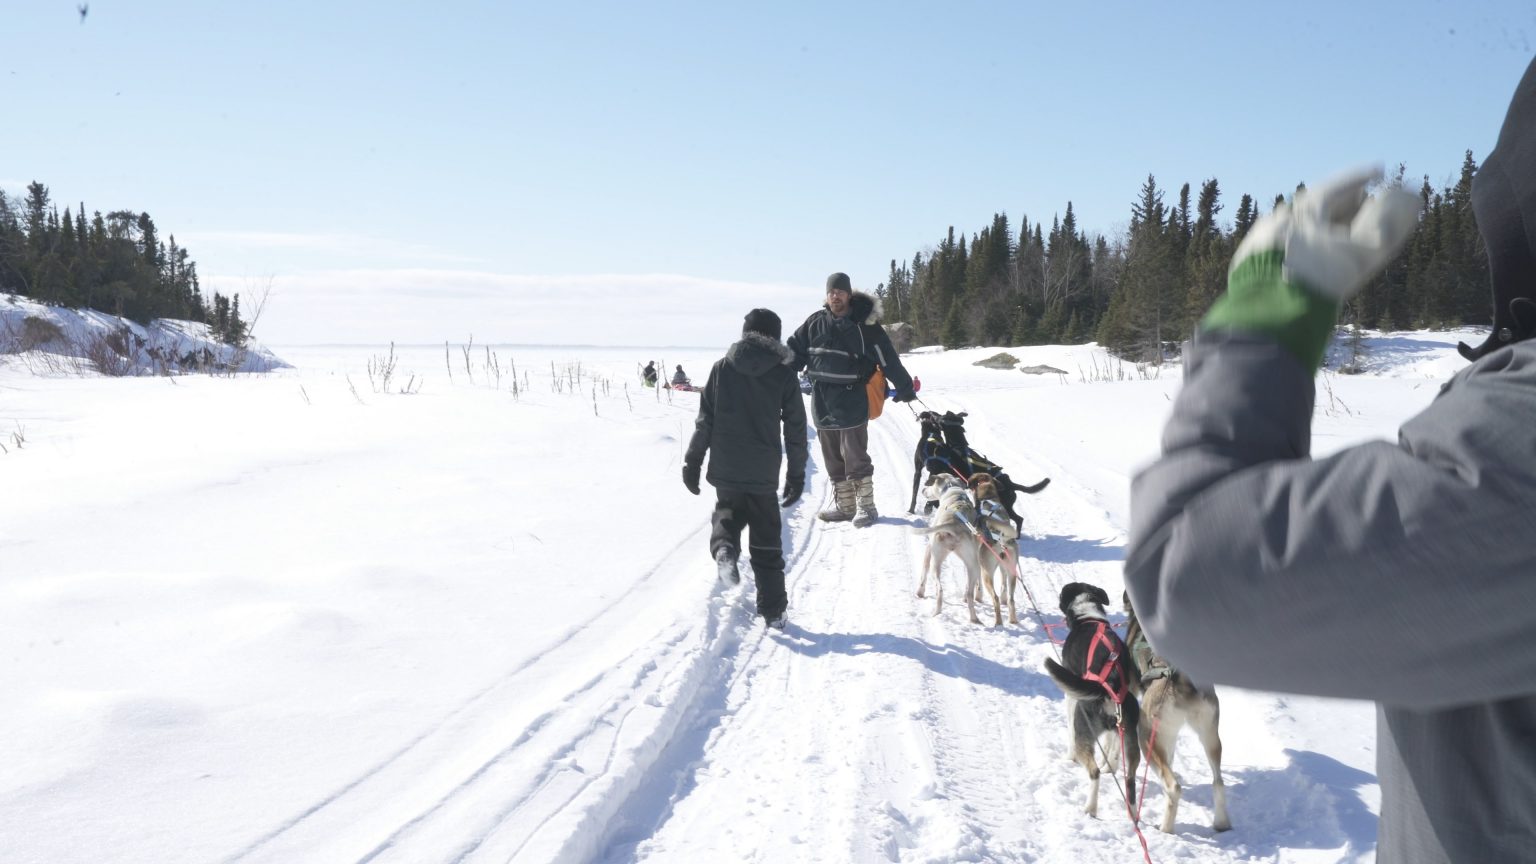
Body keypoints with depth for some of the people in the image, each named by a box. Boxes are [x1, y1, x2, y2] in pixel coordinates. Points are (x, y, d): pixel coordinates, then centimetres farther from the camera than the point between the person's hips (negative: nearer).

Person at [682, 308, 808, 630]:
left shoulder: (722, 368, 2)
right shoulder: (783, 374, -1)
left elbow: (705, 419, 1)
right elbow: (795, 429, 0)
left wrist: (693, 460, 8)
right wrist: (797, 474, 8)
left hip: (725, 469, 1)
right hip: (763, 472, -1)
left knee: (728, 511, 27)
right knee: (766, 542, 9)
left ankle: (724, 546, -5)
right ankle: (773, 610, 11)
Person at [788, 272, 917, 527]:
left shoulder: (864, 325, -7)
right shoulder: (816, 322, 6)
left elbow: (888, 360, -7)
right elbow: (796, 350, 13)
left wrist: (904, 388, -6)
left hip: (851, 401, -5)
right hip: (822, 401, 5)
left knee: (855, 457, -5)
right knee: (833, 458, 11)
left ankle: (866, 506, 4)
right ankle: (844, 505, 20)